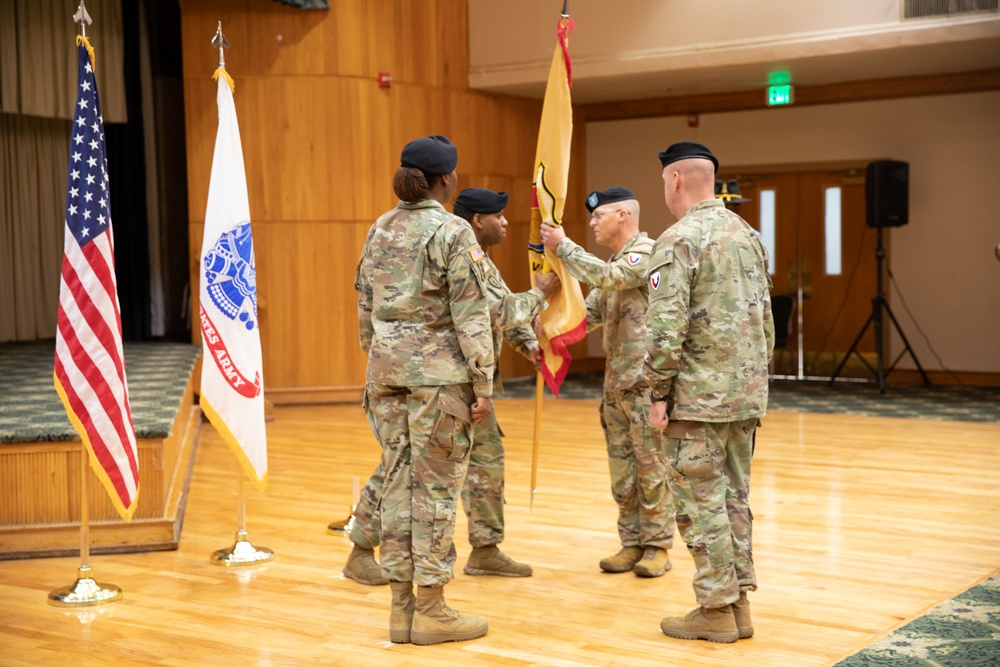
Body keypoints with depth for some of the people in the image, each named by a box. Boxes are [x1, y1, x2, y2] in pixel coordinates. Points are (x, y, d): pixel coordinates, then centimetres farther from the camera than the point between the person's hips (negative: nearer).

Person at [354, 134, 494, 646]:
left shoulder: (380, 230, 9)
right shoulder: (452, 231, -10)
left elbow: (364, 306, 13)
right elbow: (470, 315, -13)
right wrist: (483, 383, -10)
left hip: (387, 365, 7)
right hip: (438, 369, -6)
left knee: (397, 480, 10)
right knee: (436, 486, 0)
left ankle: (402, 605, 16)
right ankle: (431, 610, 7)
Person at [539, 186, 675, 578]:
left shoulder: (647, 252, -10)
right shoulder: (612, 262, 17)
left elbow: (606, 277, -26)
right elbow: (590, 314, 14)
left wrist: (562, 246, -17)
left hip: (646, 381, -9)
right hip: (615, 383, 9)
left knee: (651, 468, -1)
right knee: (621, 470, 11)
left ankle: (657, 545, 9)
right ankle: (632, 543, 19)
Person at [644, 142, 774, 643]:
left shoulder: (679, 239, -13)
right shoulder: (747, 234, 12)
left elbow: (666, 327, -19)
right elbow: (766, 317, 16)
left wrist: (659, 393, -11)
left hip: (700, 395, -8)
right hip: (746, 394, 8)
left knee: (700, 501, 1)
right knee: (734, 496, 14)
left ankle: (716, 611, 6)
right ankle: (739, 603, 20)